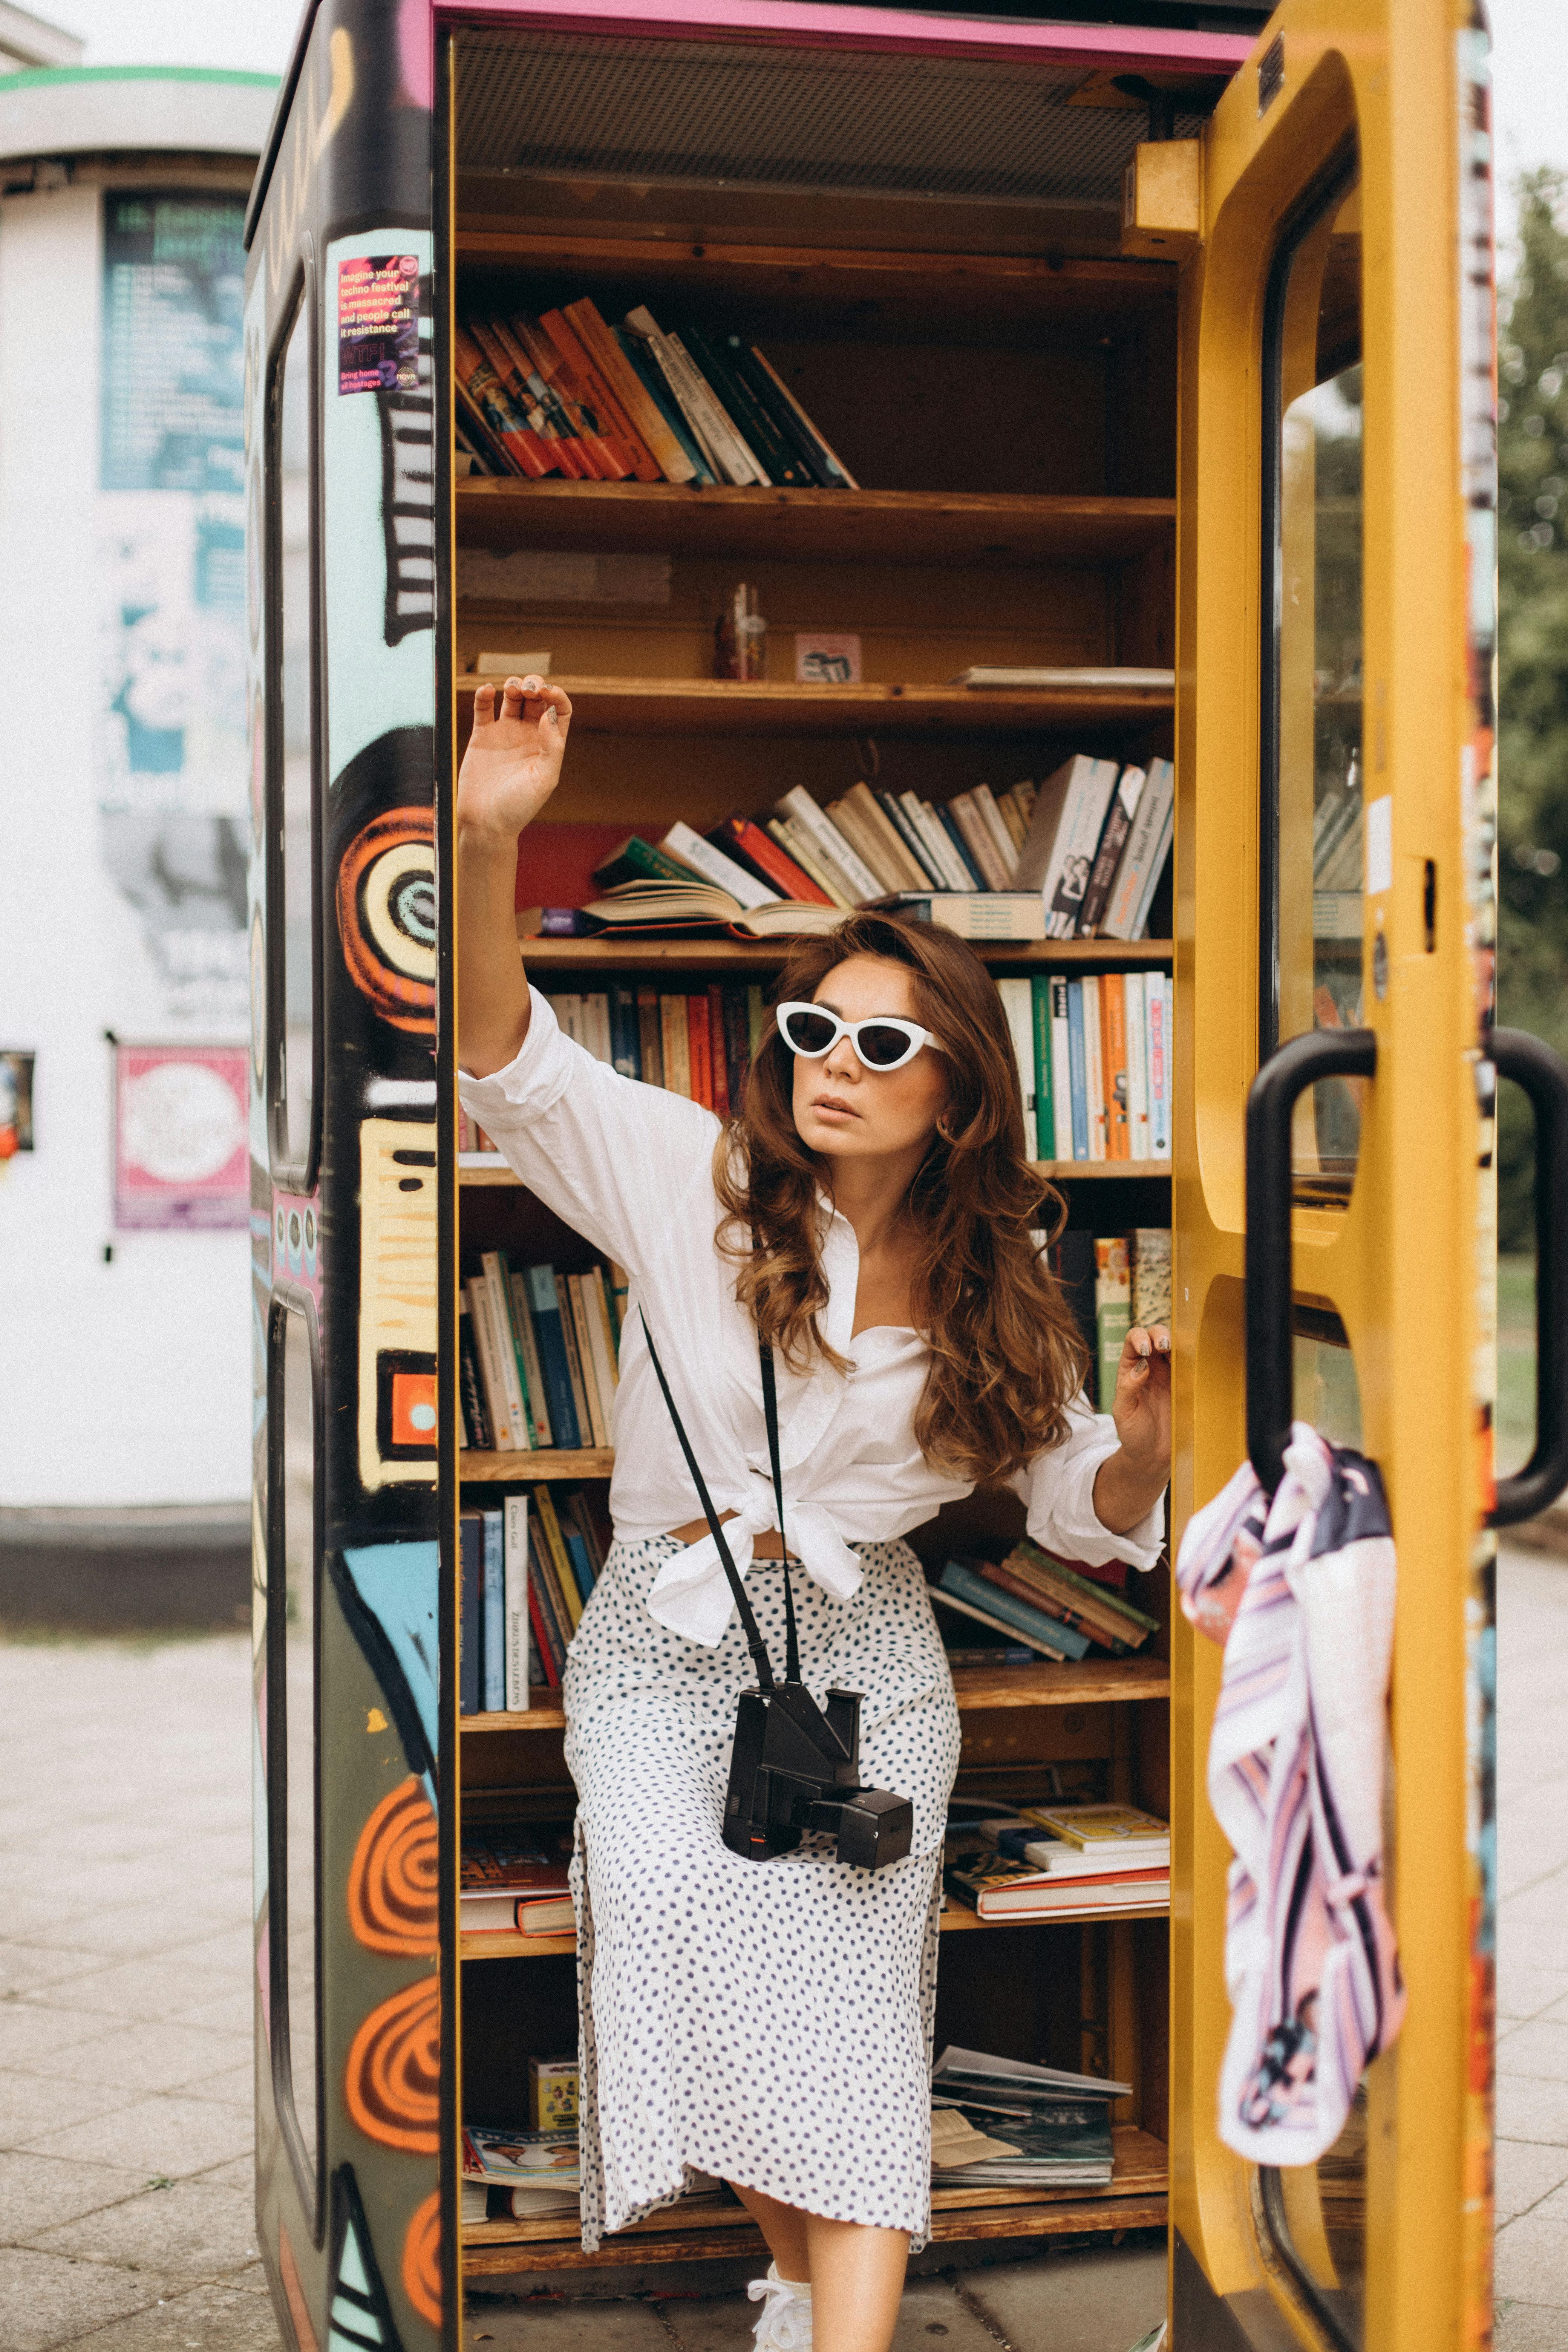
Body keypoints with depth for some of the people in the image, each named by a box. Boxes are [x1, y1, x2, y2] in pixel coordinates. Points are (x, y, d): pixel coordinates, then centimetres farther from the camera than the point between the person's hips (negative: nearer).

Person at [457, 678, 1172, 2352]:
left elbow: (1083, 1510, 11)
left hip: (861, 1651, 1)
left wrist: (1145, 1438, -13)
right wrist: (487, 846, -33)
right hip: (665, 1639, -1)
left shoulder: (993, 1286, 3)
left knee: (841, 1969, -17)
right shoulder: (698, 1179, -3)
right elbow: (509, 1062, -17)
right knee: (670, 1905, -22)